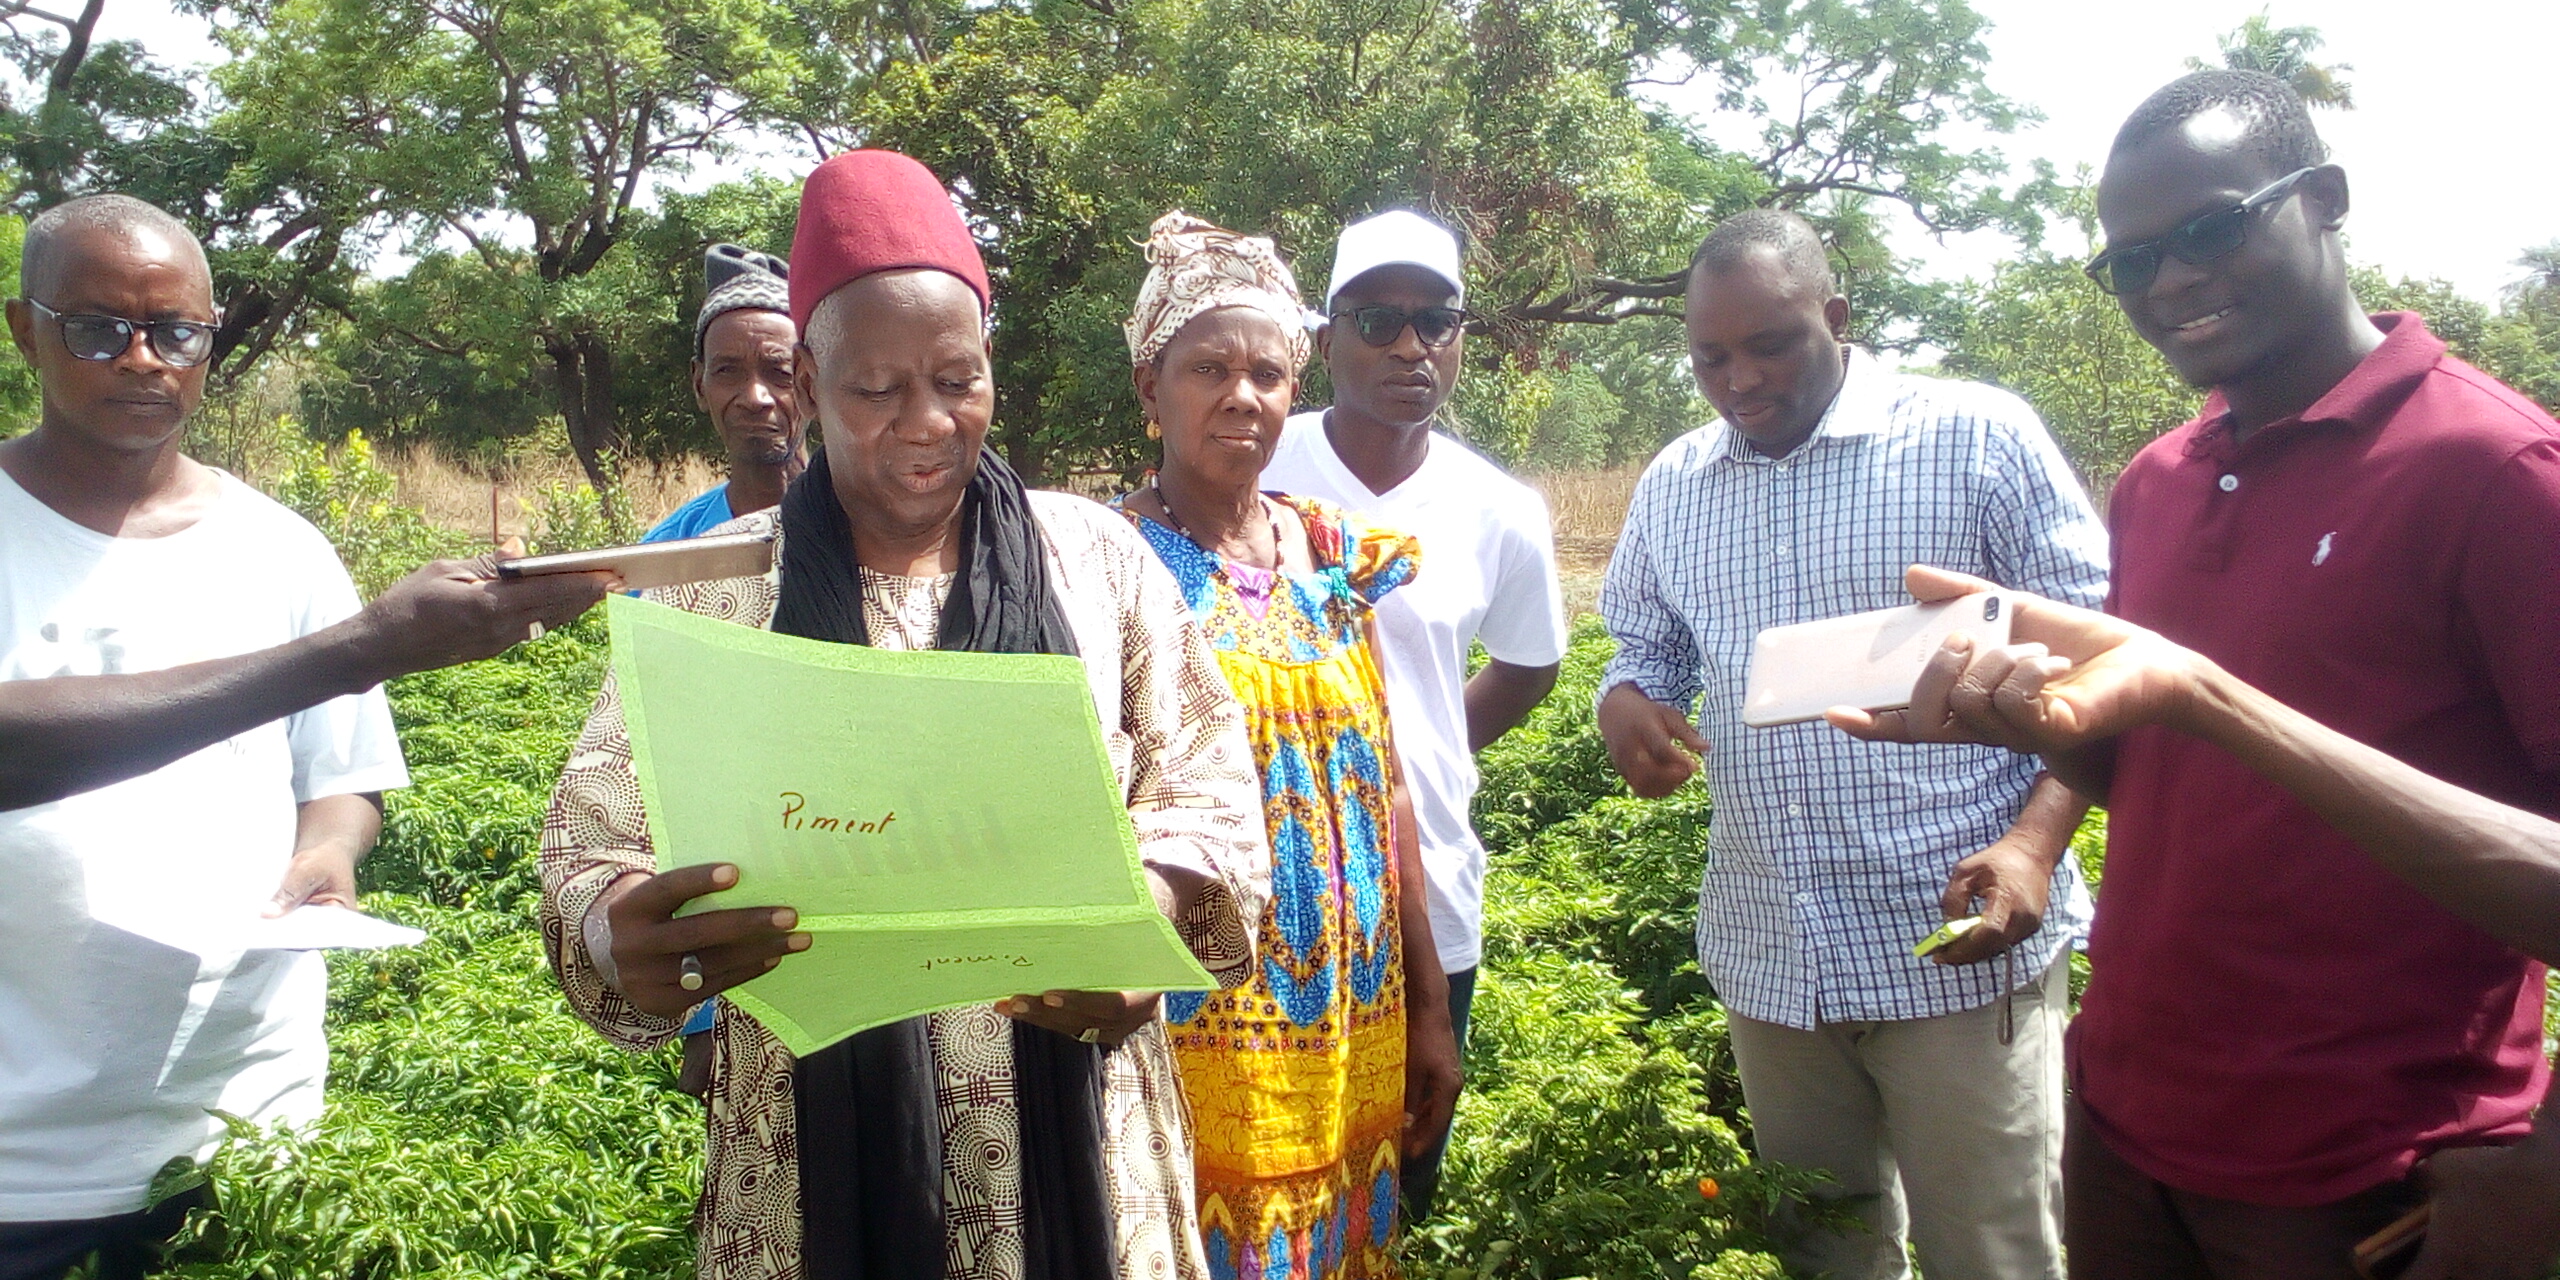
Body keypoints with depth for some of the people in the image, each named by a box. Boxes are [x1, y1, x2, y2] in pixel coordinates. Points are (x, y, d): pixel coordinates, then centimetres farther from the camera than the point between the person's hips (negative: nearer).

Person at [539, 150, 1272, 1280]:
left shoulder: (1096, 555, 1)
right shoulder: (721, 589, -1)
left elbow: (1208, 787, 2)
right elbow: (596, 850, -4)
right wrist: (632, 941, -27)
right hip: (819, 1155, 0)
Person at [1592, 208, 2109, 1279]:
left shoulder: (1980, 439, -6)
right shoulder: (1671, 484, 8)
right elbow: (1647, 651, 19)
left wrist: (2035, 842, -19)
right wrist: (1626, 706, -5)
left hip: (1961, 948, -4)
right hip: (1768, 959, 5)